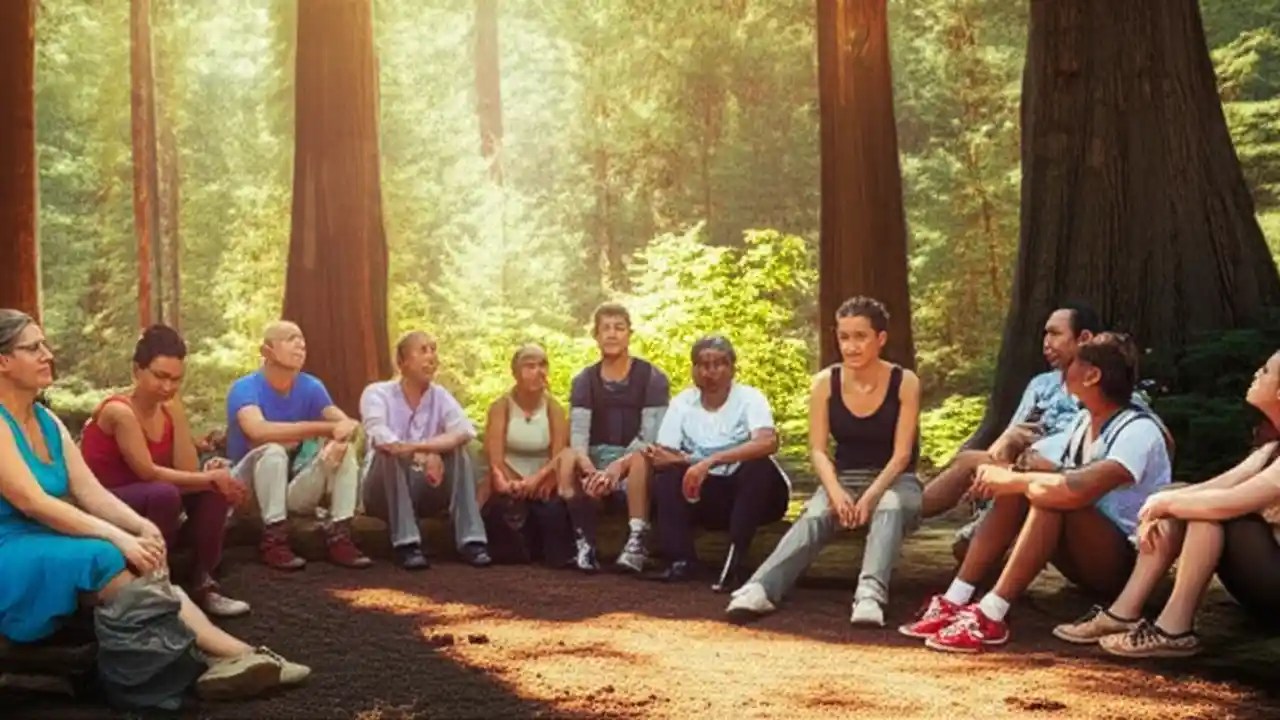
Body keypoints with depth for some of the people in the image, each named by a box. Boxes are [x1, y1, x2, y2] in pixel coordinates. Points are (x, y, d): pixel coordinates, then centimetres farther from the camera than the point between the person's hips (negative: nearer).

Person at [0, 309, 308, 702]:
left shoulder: (47, 420, 13)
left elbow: (90, 492, 7)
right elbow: (32, 502, -21)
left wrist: (141, 527, -13)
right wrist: (119, 537, -26)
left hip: (47, 550, 8)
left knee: (137, 561, -18)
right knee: (105, 559, -30)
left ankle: (222, 657, -33)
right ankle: (235, 654, -32)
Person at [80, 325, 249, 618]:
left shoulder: (168, 409, 1)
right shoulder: (119, 411, -21)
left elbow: (188, 471, -8)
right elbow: (148, 472, -24)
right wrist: (208, 478, -24)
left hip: (145, 501, 8)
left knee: (215, 490, -11)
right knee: (164, 494, -34)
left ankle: (202, 584, -5)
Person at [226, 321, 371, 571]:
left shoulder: (311, 387, -1)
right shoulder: (245, 388, -17)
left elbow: (347, 424, -10)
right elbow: (258, 431, -36)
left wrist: (340, 438, -36)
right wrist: (326, 428, -38)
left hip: (292, 486, 5)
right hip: (248, 488, -5)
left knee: (345, 449, -14)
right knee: (273, 451, -33)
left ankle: (339, 537, -17)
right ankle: (273, 540, -26)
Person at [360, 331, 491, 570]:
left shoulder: (441, 396, 2)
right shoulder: (377, 393, -6)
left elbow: (465, 431, -20)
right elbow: (379, 437, -27)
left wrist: (418, 446, -32)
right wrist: (426, 455, -33)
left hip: (425, 490, 3)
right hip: (384, 493, -3)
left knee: (459, 450, -20)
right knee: (389, 452, -31)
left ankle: (471, 541, -27)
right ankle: (407, 545, -35)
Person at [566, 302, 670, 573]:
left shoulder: (652, 378, -1)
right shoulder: (584, 380, 8)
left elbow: (652, 435, -13)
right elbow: (578, 431, -7)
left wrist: (619, 466, -29)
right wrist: (591, 471, -28)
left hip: (635, 463, -3)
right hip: (597, 461, 3)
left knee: (640, 458, -37)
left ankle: (638, 541, -36)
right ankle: (584, 542, -19)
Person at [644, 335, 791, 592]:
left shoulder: (749, 398, -14)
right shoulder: (682, 403, -2)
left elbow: (769, 442, -34)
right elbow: (663, 456, -9)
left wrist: (711, 460, -43)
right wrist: (691, 463, -31)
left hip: (755, 493, -3)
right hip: (710, 496, 3)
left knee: (758, 466, -33)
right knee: (666, 477, -19)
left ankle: (734, 563, -31)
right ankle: (682, 561, -20)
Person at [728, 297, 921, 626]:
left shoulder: (904, 382, -9)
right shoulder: (825, 383, -3)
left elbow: (901, 453, -12)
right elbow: (818, 450, -6)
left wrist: (872, 495, -27)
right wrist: (835, 491, -25)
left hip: (894, 480, -1)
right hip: (844, 478, 1)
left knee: (890, 508, -37)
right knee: (814, 516, -31)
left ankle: (871, 592, -57)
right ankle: (760, 589, -51)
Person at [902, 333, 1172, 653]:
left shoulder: (1138, 430, -19)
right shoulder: (1085, 420, 9)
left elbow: (1080, 488, -35)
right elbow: (1066, 479, 4)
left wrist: (1015, 479, -24)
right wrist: (1015, 474, -16)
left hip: (1130, 563, -8)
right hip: (1084, 560, 8)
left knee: (1050, 497, -32)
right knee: (1014, 491, -13)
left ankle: (990, 616, -35)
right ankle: (954, 602, -21)